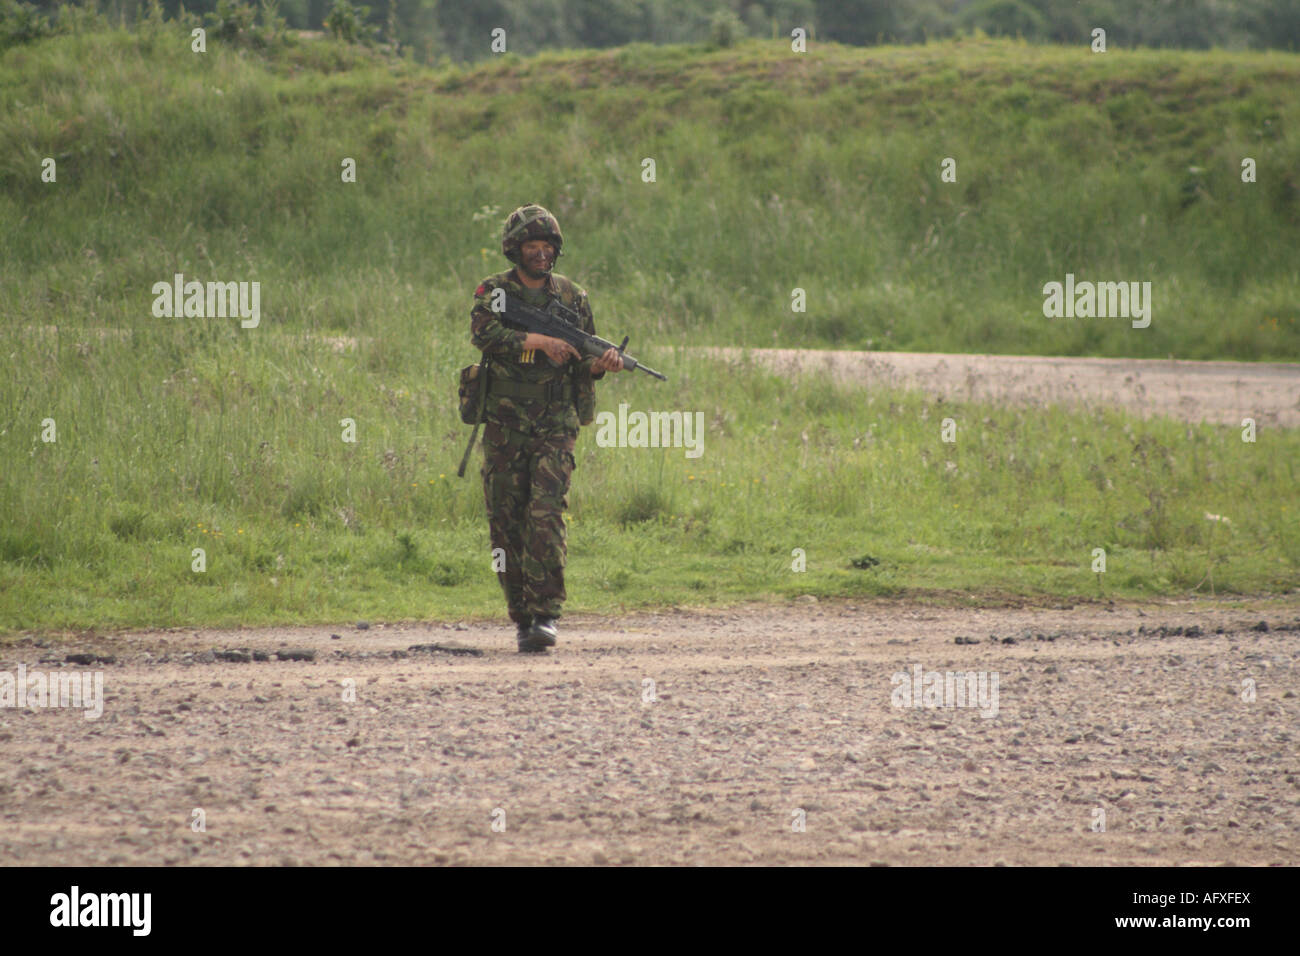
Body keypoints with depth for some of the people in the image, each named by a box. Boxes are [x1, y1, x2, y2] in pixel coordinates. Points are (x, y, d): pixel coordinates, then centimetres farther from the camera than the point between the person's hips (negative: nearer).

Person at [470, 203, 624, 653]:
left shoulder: (572, 297, 8)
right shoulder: (493, 292, 3)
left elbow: (582, 363, 9)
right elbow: (484, 334, -17)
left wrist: (602, 363, -14)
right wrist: (538, 341, -27)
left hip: (554, 427, 0)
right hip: (504, 425, 0)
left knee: (546, 515, -16)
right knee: (506, 522, 2)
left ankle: (545, 612, -18)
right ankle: (521, 617, 12)